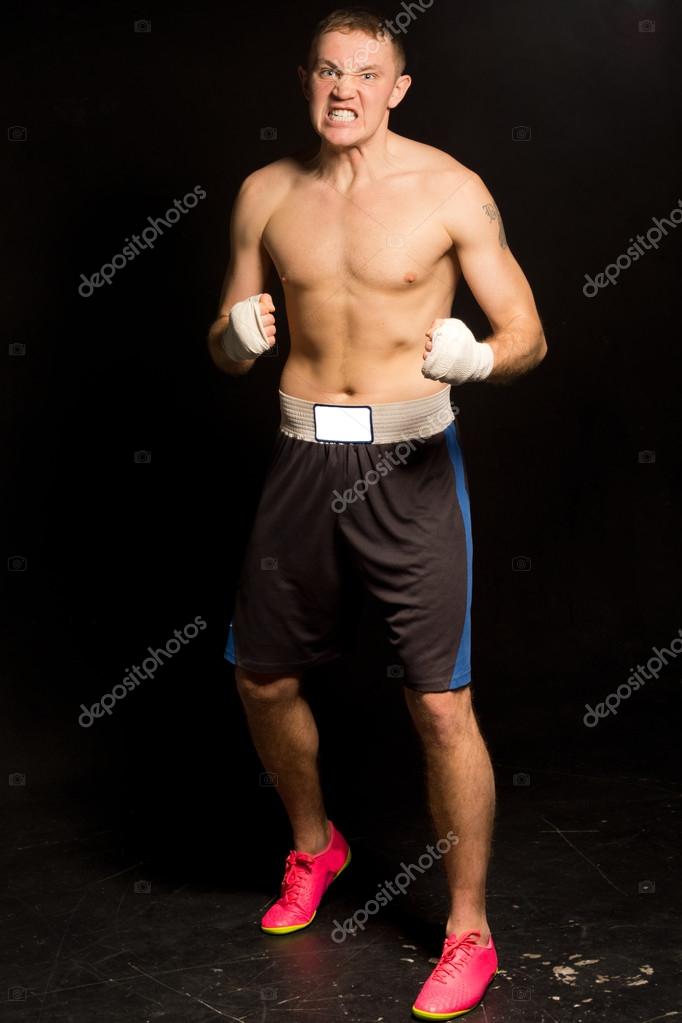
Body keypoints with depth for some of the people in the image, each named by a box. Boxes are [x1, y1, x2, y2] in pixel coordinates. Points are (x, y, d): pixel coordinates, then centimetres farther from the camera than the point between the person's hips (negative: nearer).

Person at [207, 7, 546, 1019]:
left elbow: (529, 335, -4)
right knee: (263, 678, 13)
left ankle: (468, 934, 12)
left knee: (441, 703, -6)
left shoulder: (448, 189, -5)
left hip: (410, 461, -4)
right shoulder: (266, 194, 6)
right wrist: (236, 337, -12)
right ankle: (315, 847, 42)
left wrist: (478, 356, -27)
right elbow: (227, 347, 12)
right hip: (305, 457, 4)